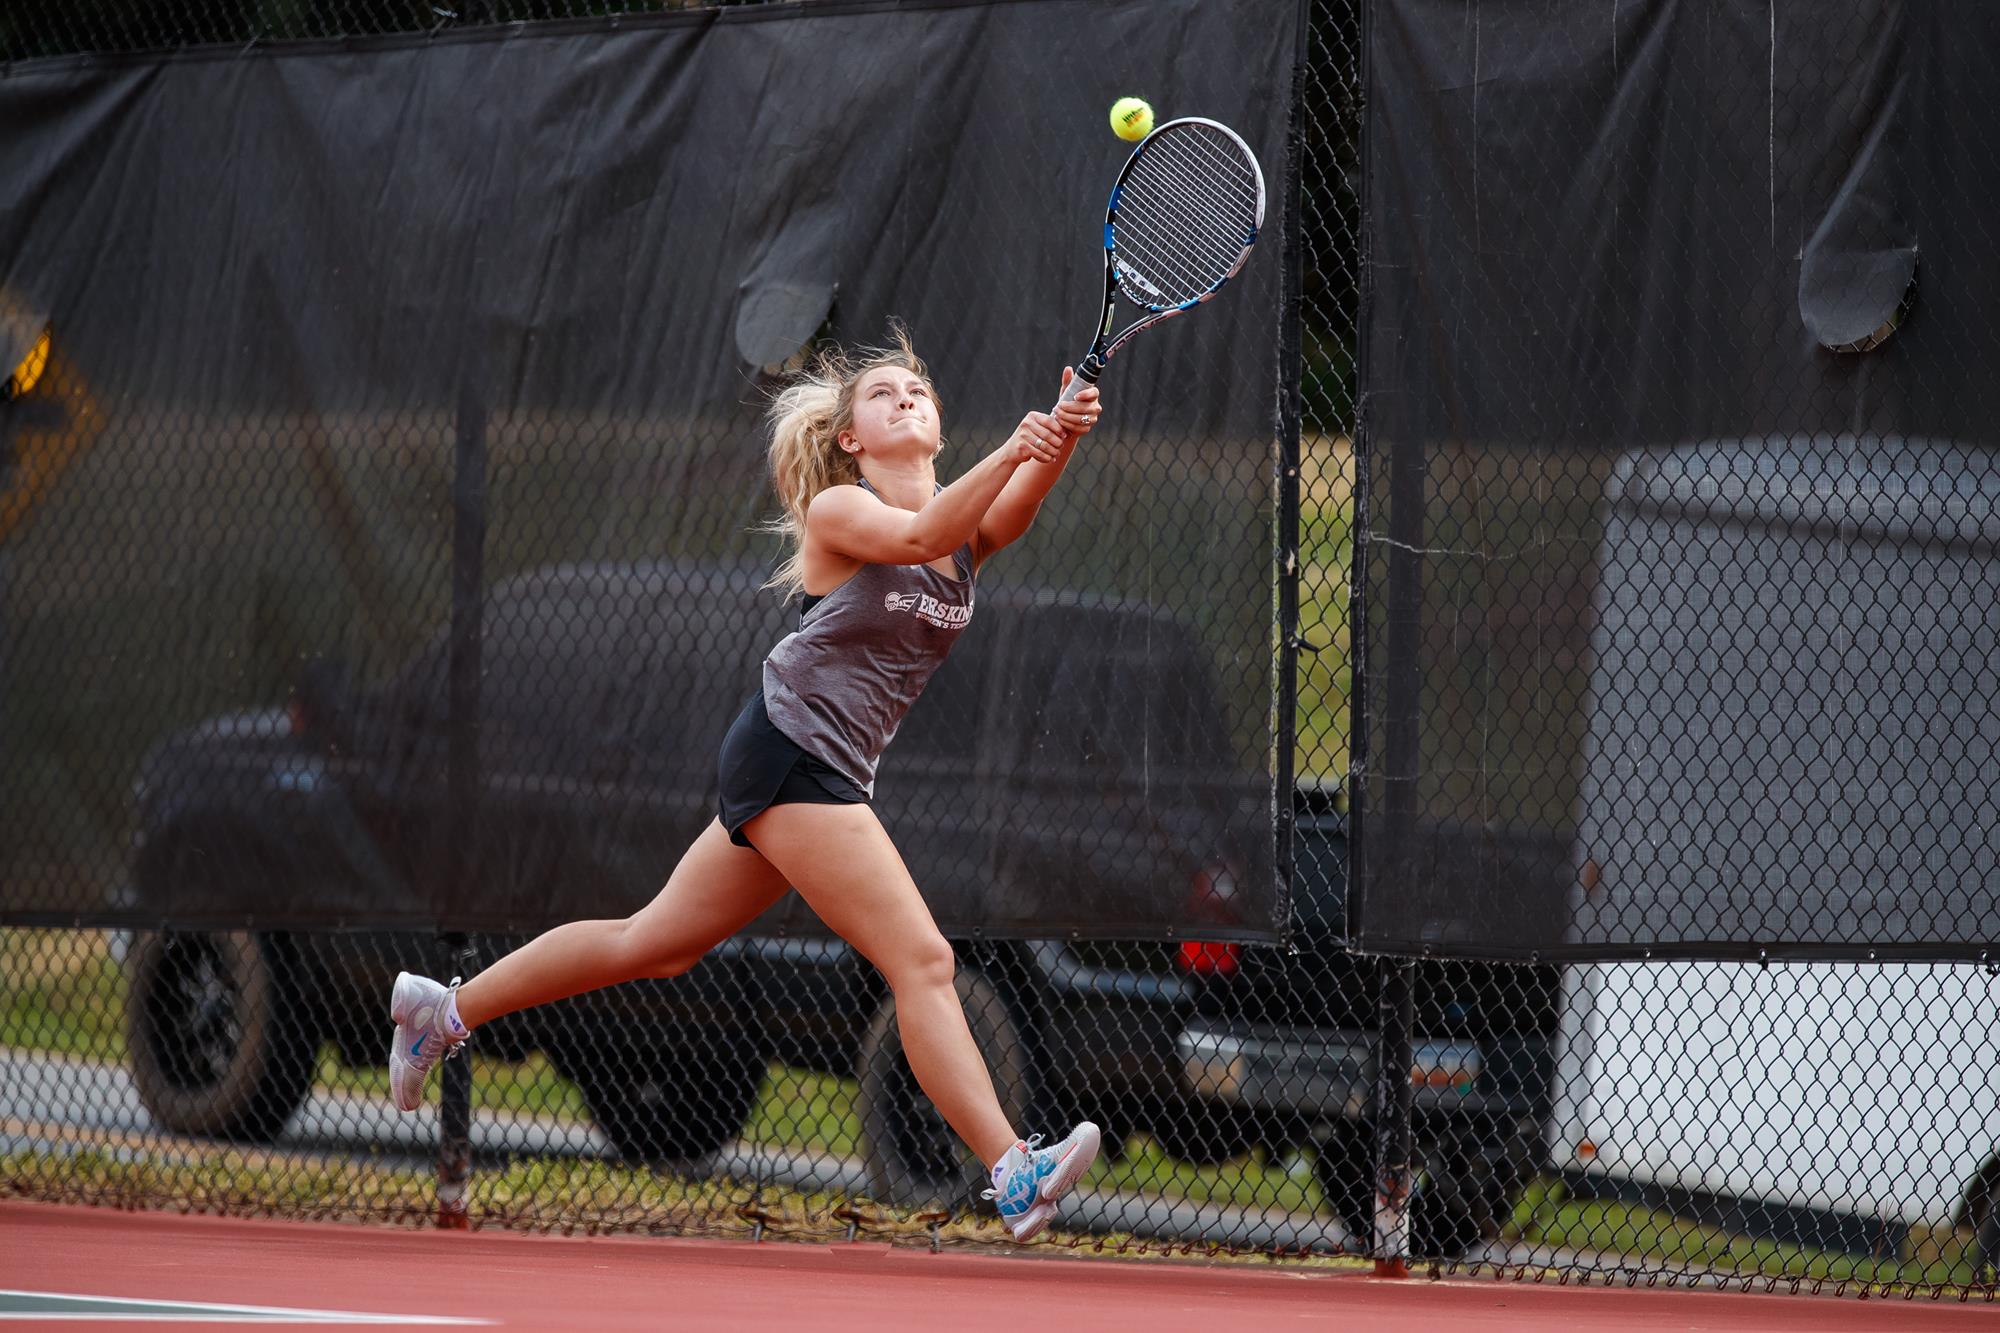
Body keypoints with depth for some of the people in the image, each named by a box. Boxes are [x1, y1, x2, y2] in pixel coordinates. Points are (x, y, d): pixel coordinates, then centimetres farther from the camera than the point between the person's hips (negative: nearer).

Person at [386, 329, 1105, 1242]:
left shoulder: (972, 523, 8)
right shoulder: (837, 510, -9)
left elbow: (1018, 505, -15)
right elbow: (917, 535, -30)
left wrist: (1059, 442, -37)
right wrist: (1008, 452, -45)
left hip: (826, 772, 8)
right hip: (791, 747, -8)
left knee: (655, 944, 19)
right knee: (922, 962, -15)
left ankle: (443, 1009, 31)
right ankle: (1013, 1175, -20)